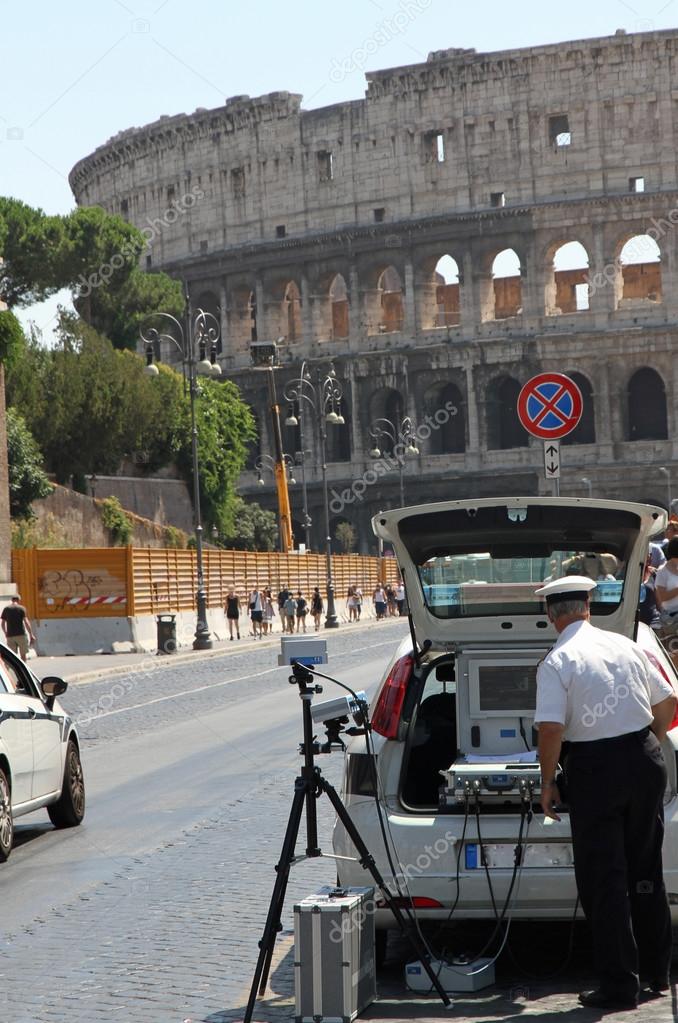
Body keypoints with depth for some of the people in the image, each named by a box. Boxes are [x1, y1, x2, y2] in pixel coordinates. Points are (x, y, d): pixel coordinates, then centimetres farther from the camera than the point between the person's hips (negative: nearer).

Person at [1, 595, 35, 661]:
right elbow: (26, 622, -8)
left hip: (10, 636, 3)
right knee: (23, 654, 6)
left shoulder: (6, 609, 7)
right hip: (21, 634, -3)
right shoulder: (21, 608, -1)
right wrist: (31, 635, -5)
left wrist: (6, 634, 24)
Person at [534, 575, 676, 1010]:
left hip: (594, 769, -5)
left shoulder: (556, 662, -11)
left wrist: (547, 783, -6)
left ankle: (619, 986, 4)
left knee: (604, 879, 3)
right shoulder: (626, 646, 5)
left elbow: (550, 730, -19)